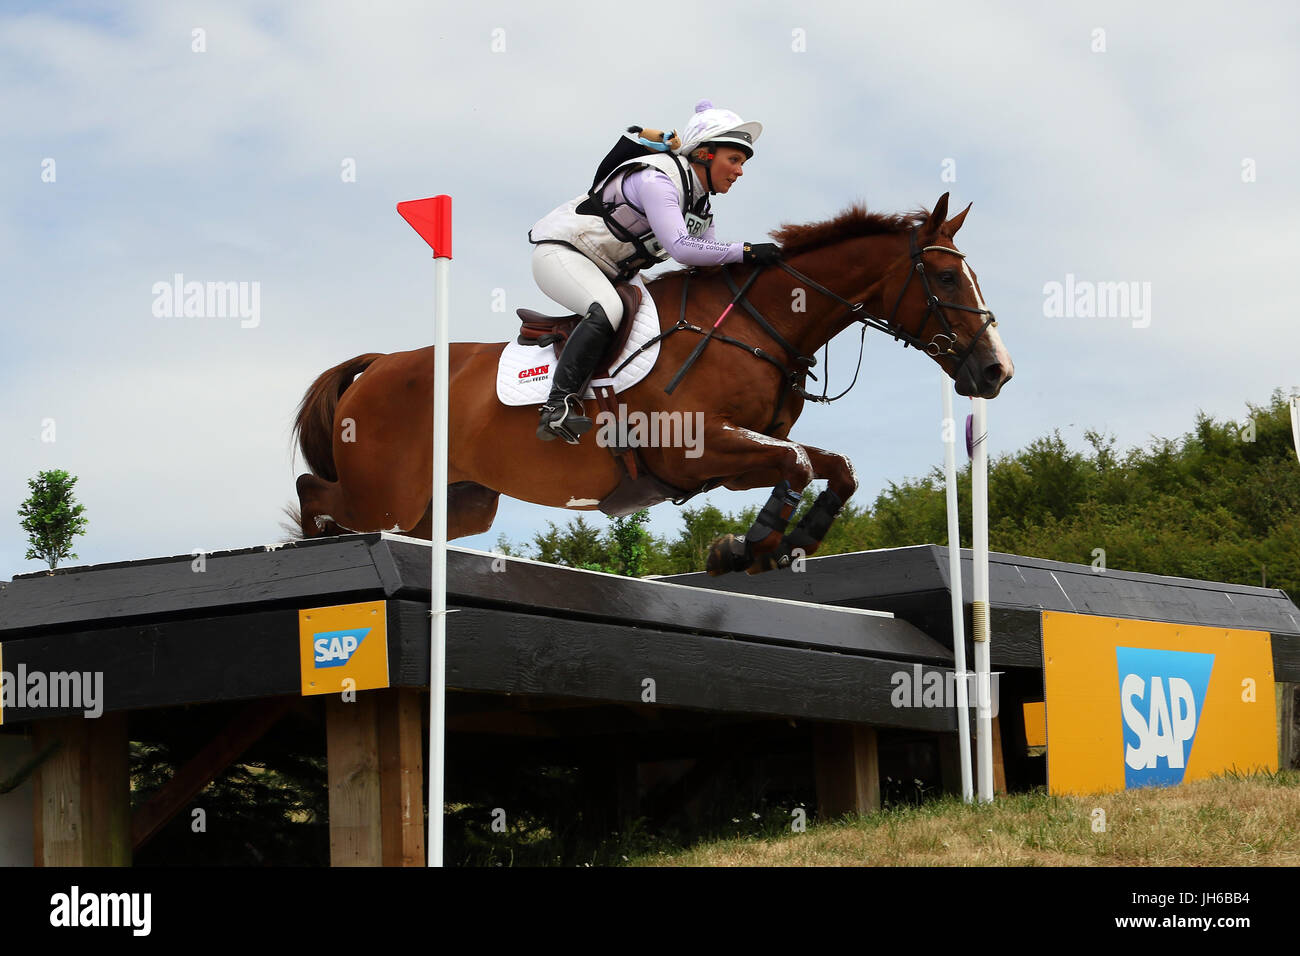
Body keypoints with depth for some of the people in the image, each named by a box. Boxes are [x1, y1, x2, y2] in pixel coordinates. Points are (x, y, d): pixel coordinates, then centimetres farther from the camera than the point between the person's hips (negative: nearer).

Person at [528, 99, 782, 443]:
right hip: (560, 250, -11)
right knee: (607, 311, -35)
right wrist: (746, 251, -32)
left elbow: (709, 265, 9)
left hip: (606, 272, 11)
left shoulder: (698, 202, 8)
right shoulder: (657, 179, -23)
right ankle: (557, 409, -38)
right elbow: (680, 247, -34)